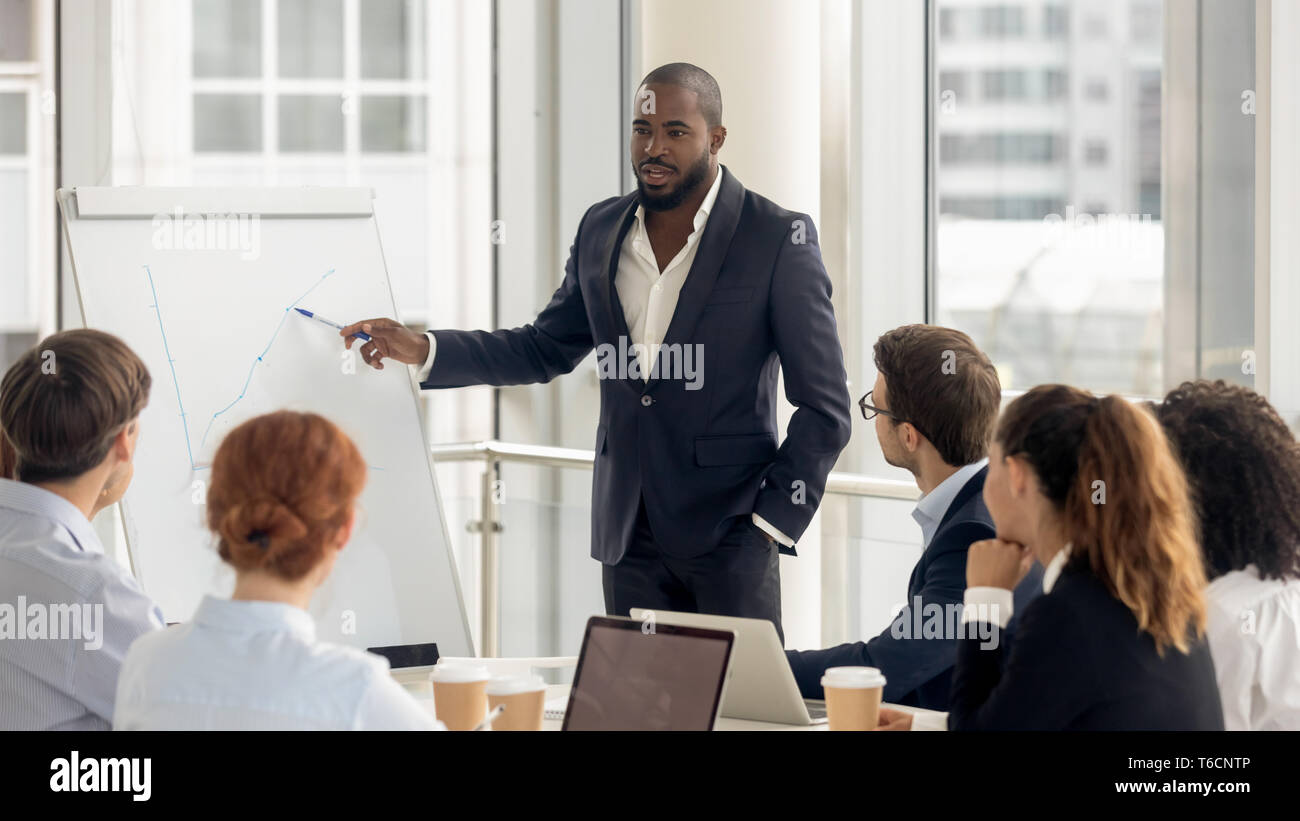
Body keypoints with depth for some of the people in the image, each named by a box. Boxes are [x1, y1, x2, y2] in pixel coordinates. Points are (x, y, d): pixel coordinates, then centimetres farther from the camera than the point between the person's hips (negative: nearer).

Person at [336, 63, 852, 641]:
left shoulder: (780, 239, -7)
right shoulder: (602, 229, 9)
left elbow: (824, 408, -6)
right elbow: (544, 349, 21)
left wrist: (770, 522, -12)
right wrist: (422, 349, 9)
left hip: (728, 534, -5)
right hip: (630, 533, 5)